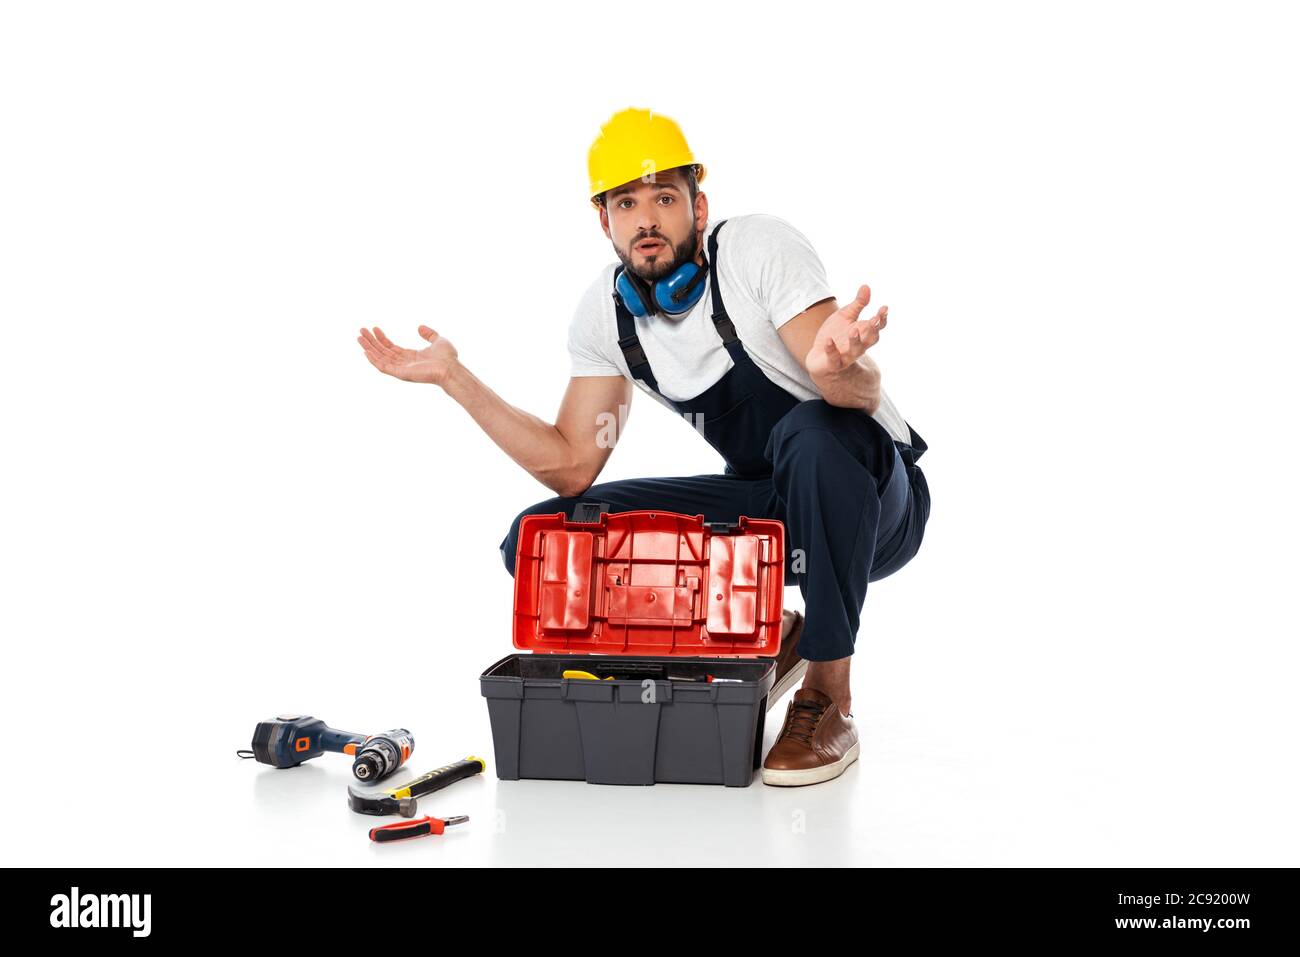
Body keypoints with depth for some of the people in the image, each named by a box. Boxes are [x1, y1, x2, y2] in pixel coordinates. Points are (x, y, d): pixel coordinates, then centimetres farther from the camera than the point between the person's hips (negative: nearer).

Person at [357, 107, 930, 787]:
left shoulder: (757, 247, -20)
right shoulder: (604, 313, -3)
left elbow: (864, 394, -31)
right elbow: (571, 468, -4)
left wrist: (835, 366, -56)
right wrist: (454, 379, -10)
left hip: (878, 499, -5)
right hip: (764, 506, 5)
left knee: (814, 431, -41)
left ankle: (827, 700, -22)